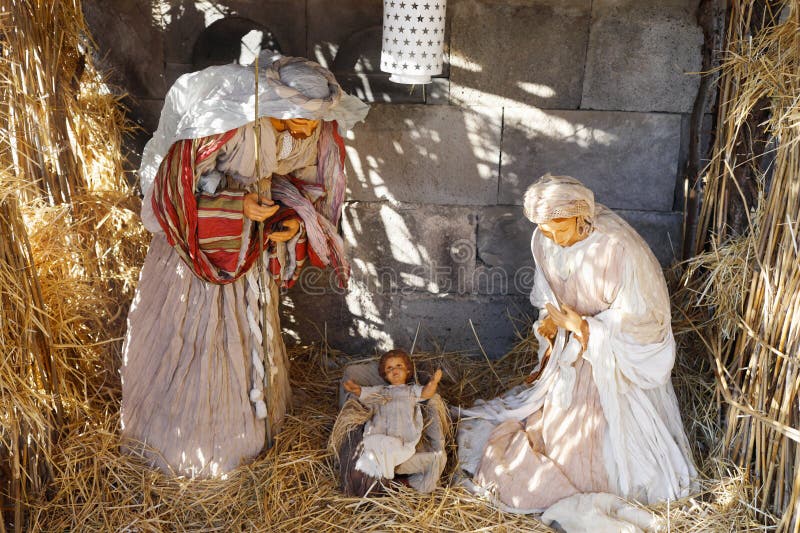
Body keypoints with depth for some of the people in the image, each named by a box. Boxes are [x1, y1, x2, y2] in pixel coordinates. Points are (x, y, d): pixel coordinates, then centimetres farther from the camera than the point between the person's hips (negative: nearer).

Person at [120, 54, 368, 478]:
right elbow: (173, 189, -26)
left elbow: (304, 176, 1)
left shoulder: (311, 129, -17)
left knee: (252, 331, 19)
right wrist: (238, 207, -34)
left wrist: (296, 219, -18)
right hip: (198, 239, -5)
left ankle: (246, 423, 44)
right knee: (194, 336, 6)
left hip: (253, 241, 6)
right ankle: (186, 440, 30)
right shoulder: (217, 124, -35)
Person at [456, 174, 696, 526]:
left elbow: (638, 312, -25)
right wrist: (551, 319, -14)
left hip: (616, 348, -6)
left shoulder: (617, 246, -33)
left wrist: (584, 326, -28)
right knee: (560, 412, 18)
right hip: (573, 342, 6)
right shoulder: (544, 242, -13)